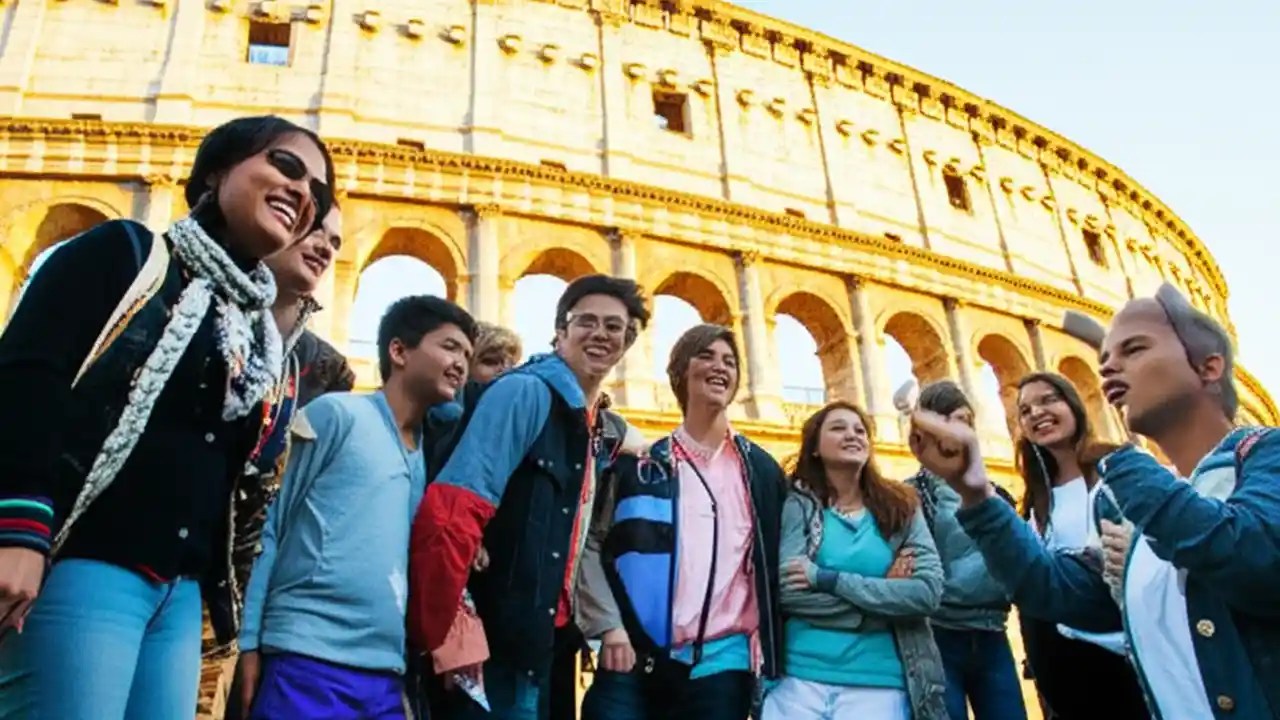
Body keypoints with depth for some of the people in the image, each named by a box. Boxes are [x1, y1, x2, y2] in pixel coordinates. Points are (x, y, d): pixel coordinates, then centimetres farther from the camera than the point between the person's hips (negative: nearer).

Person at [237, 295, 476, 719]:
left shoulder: (428, 455, 14)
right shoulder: (337, 414, -3)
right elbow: (272, 527, -3)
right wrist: (250, 641, -5)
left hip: (385, 672, 6)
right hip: (309, 660, -6)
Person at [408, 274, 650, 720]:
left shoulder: (598, 430, 13)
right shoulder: (525, 392, -13)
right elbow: (452, 512, -23)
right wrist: (446, 631, -25)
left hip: (540, 644, 8)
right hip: (494, 644, -8)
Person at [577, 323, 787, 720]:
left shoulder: (762, 469, 12)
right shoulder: (642, 462, 8)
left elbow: (775, 564, 14)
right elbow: (592, 543, 6)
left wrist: (769, 653, 9)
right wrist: (608, 626, -5)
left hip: (722, 662, 1)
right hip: (637, 657, -1)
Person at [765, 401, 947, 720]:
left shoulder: (902, 508, 5)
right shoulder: (797, 504, 0)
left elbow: (928, 593, -7)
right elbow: (785, 590, -11)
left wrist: (828, 579, -12)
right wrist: (884, 594, -11)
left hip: (878, 682, 1)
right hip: (799, 678, -1)